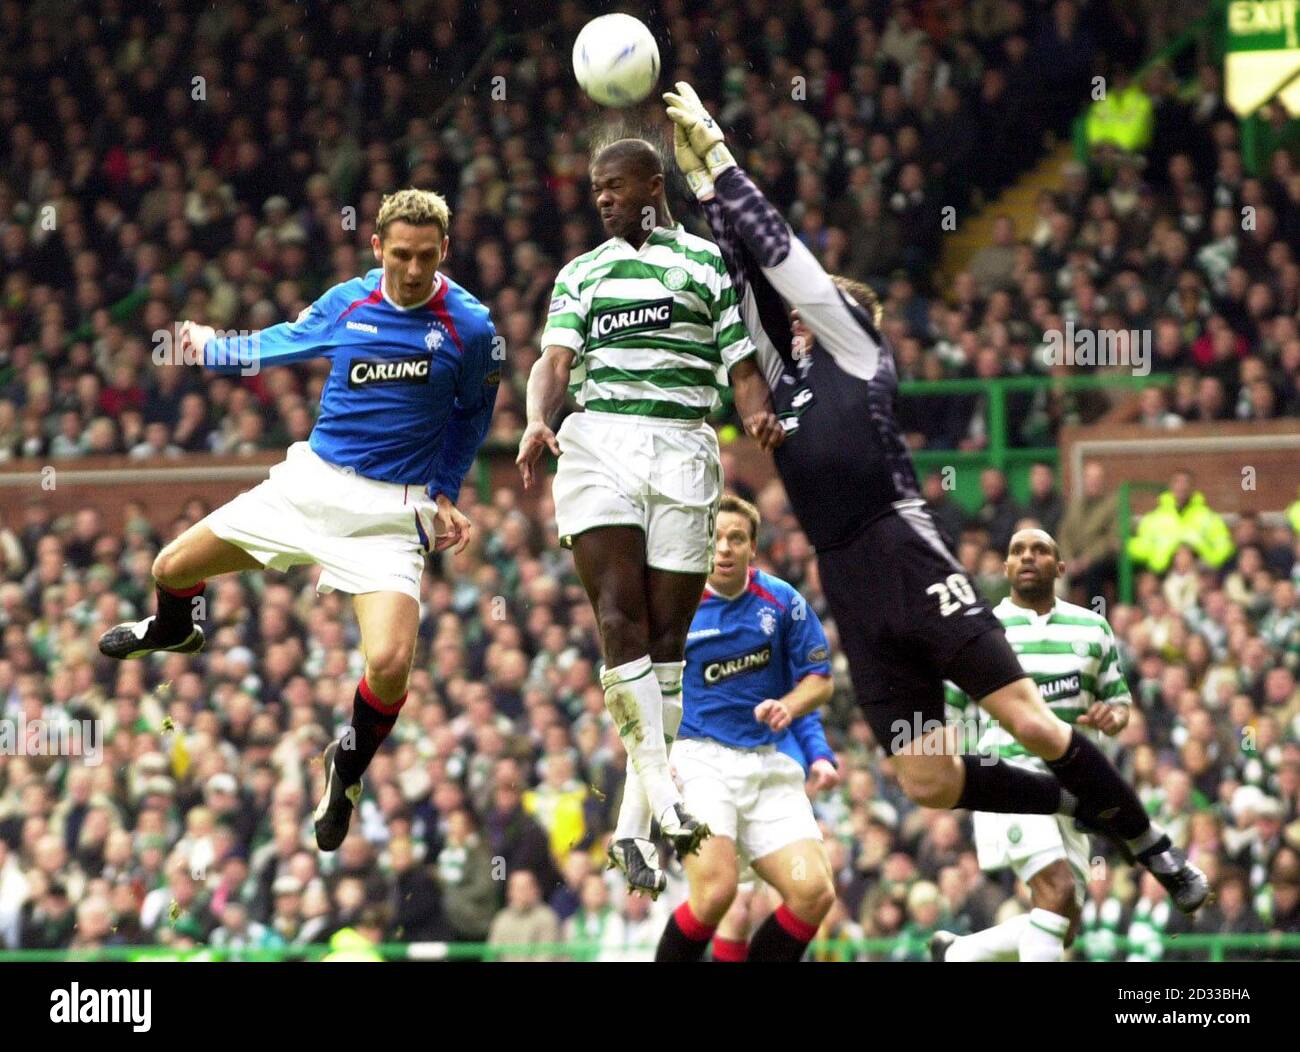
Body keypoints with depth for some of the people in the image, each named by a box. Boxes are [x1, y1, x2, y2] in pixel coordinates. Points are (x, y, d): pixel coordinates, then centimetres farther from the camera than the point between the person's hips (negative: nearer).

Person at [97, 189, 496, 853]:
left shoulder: (469, 326, -9)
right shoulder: (345, 304, -2)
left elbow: (471, 414, 10)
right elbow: (279, 345, 19)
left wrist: (443, 494, 6)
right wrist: (212, 348, 26)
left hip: (390, 512, -4)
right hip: (311, 480, 4)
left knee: (390, 664, -23)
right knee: (173, 568, 10)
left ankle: (349, 767, 9)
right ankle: (174, 629, 50)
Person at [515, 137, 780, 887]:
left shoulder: (710, 263, 14)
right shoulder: (581, 273, 20)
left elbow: (742, 366, 8)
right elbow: (556, 358, 5)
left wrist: (761, 412, -15)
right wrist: (539, 419, -16)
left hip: (685, 451, -1)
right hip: (598, 444, 1)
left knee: (666, 634, -3)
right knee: (620, 619, -17)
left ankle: (631, 825, 1)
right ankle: (664, 793, -21)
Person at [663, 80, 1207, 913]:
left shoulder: (853, 347, 8)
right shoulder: (788, 376, 23)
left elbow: (777, 248, 4)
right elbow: (744, 268, 23)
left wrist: (718, 154, 9)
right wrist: (700, 177, 20)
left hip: (908, 561, -6)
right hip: (849, 589, 6)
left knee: (1032, 722, -13)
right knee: (929, 785, -3)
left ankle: (1150, 844, 1)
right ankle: (1089, 807, 16)